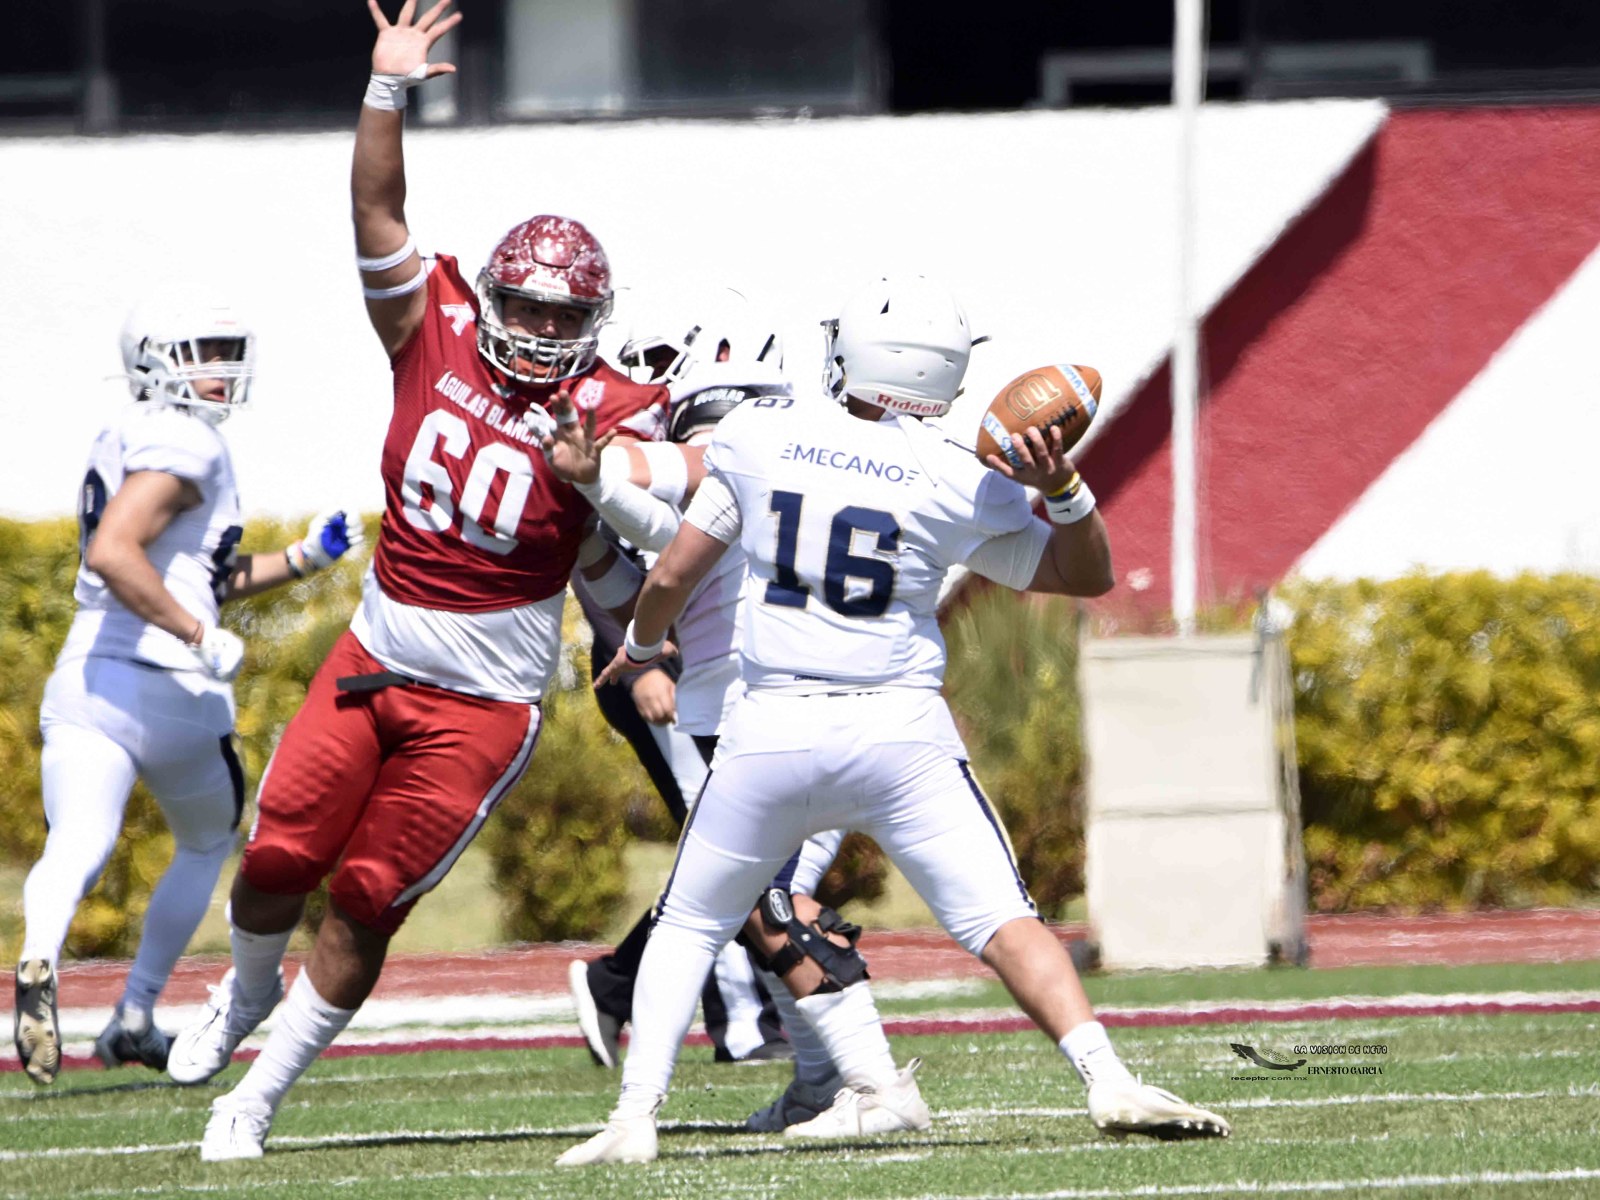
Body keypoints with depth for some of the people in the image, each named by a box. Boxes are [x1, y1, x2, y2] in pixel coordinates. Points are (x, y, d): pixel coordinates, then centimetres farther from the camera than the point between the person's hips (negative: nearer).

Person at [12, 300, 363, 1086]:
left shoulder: (127, 438, 21)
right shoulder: (183, 446, -9)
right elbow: (112, 554, -23)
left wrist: (303, 558, 27)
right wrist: (202, 637, -18)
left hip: (86, 679, 6)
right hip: (168, 689, -6)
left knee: (77, 846, -14)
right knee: (207, 844, 21)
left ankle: (39, 959, -45)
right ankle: (135, 1016, 20)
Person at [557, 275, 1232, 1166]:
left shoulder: (757, 438, 3)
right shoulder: (957, 484, 0)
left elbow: (674, 575, 14)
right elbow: (1090, 576, 11)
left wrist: (641, 647, 33)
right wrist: (1063, 490, -4)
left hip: (772, 728, 1)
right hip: (900, 734, -1)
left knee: (689, 926, 17)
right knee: (1005, 923, -2)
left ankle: (635, 1116, 5)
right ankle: (1109, 1082, -20)